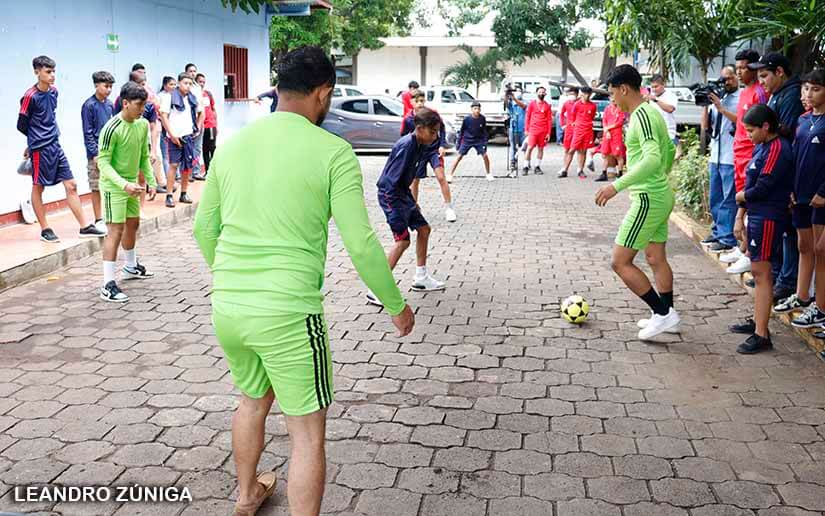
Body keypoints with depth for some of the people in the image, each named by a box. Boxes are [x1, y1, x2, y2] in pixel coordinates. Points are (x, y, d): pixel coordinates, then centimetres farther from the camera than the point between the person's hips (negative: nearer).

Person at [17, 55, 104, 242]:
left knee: (71, 185, 4)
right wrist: (36, 139, 10)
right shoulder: (30, 96, -13)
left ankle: (84, 227, 7)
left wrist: (52, 134, 13)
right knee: (38, 188, 6)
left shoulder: (53, 91, 7)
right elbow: (22, 125, -5)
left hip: (55, 146, 7)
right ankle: (45, 230, 14)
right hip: (40, 149, -7)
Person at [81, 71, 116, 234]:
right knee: (96, 187, 3)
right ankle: (99, 220, 10)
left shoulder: (109, 104, 8)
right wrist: (95, 153, -13)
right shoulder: (89, 105, -9)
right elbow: (88, 133, -9)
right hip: (97, 153, -6)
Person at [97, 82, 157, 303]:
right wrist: (123, 184, -33)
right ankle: (108, 285, -9)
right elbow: (103, 162, -22)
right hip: (114, 186, -8)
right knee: (116, 230, -11)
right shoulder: (112, 128, -22)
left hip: (131, 184, 8)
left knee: (133, 224, 21)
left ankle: (131, 267, 43)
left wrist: (150, 180, 8)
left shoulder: (143, 124, 1)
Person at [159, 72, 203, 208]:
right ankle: (169, 195, -4)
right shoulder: (170, 97, -4)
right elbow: (163, 116, -8)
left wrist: (197, 128, 14)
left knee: (187, 165, 8)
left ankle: (184, 193, 18)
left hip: (189, 136, 5)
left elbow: (201, 113, 24)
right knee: (173, 165, -7)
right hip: (175, 137, -5)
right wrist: (172, 135, -11)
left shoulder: (193, 98, 10)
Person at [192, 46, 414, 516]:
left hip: (226, 307, 7)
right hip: (288, 313, -7)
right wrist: (397, 305, 4)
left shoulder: (231, 144, 7)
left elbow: (204, 229, 15)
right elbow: (361, 245, -11)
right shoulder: (333, 152, -10)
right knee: (308, 433, 8)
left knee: (253, 400, 30)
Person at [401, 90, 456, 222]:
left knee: (441, 177, -11)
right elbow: (403, 138, 2)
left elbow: (442, 129, 3)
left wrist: (442, 145, -6)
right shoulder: (408, 119, -11)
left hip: (434, 150, -1)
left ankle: (449, 208, -2)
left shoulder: (433, 113, -12)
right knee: (414, 180, 5)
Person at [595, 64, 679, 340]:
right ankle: (666, 314, 28)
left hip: (648, 198, -10)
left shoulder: (642, 114, -19)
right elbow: (670, 149, 25)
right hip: (661, 195, 10)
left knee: (620, 262, -6)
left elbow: (652, 158, -32)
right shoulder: (651, 112, 13)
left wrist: (617, 185, -34)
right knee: (656, 258, 18)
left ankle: (663, 313, 1)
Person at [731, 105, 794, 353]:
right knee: (758, 270, 17)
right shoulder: (761, 147, 13)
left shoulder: (778, 149, -16)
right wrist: (740, 217, 15)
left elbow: (761, 189, -20)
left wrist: (740, 196, 0)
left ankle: (761, 335, -3)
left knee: (761, 272, -7)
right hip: (756, 216, 9)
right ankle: (757, 320, 30)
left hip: (768, 218, -9)